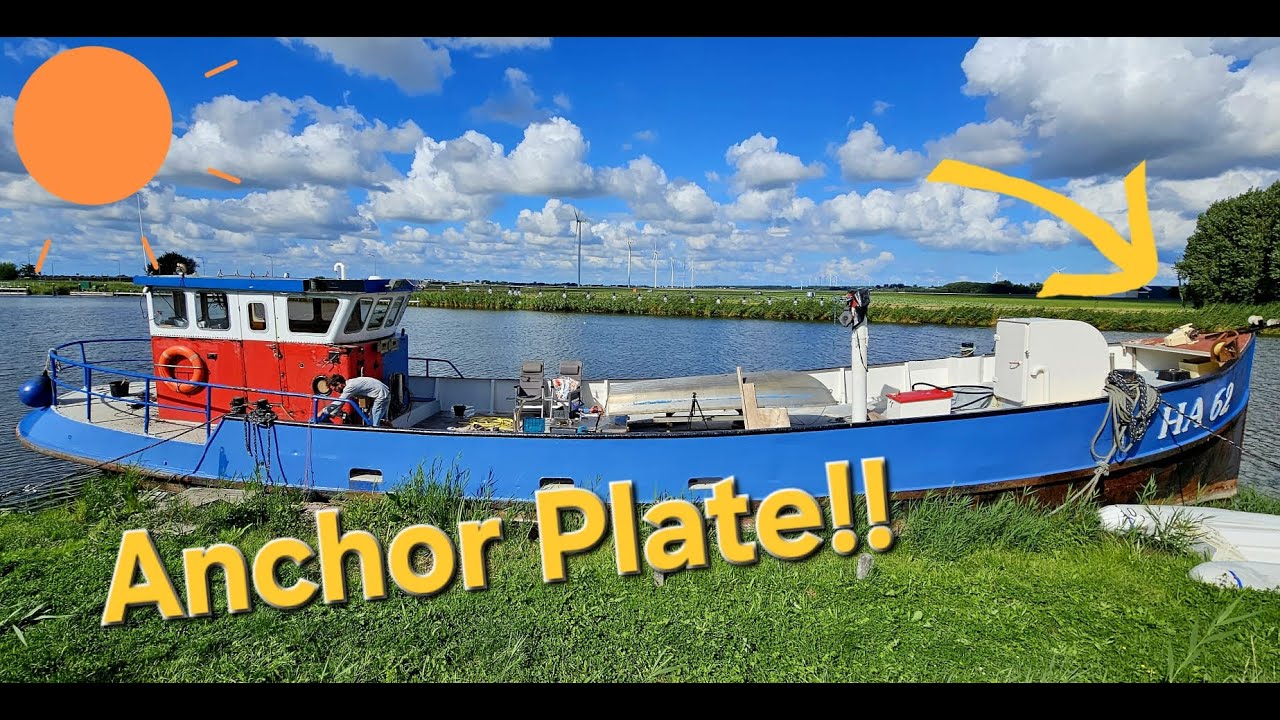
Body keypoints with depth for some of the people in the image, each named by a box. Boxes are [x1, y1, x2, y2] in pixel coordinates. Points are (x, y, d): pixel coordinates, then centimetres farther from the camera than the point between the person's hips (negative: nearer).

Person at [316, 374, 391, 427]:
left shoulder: (350, 387, -20)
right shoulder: (349, 384, 10)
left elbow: (338, 402, -19)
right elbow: (341, 402, 18)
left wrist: (323, 412, -11)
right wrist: (331, 413, 14)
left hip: (381, 395, -10)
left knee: (375, 424, -11)